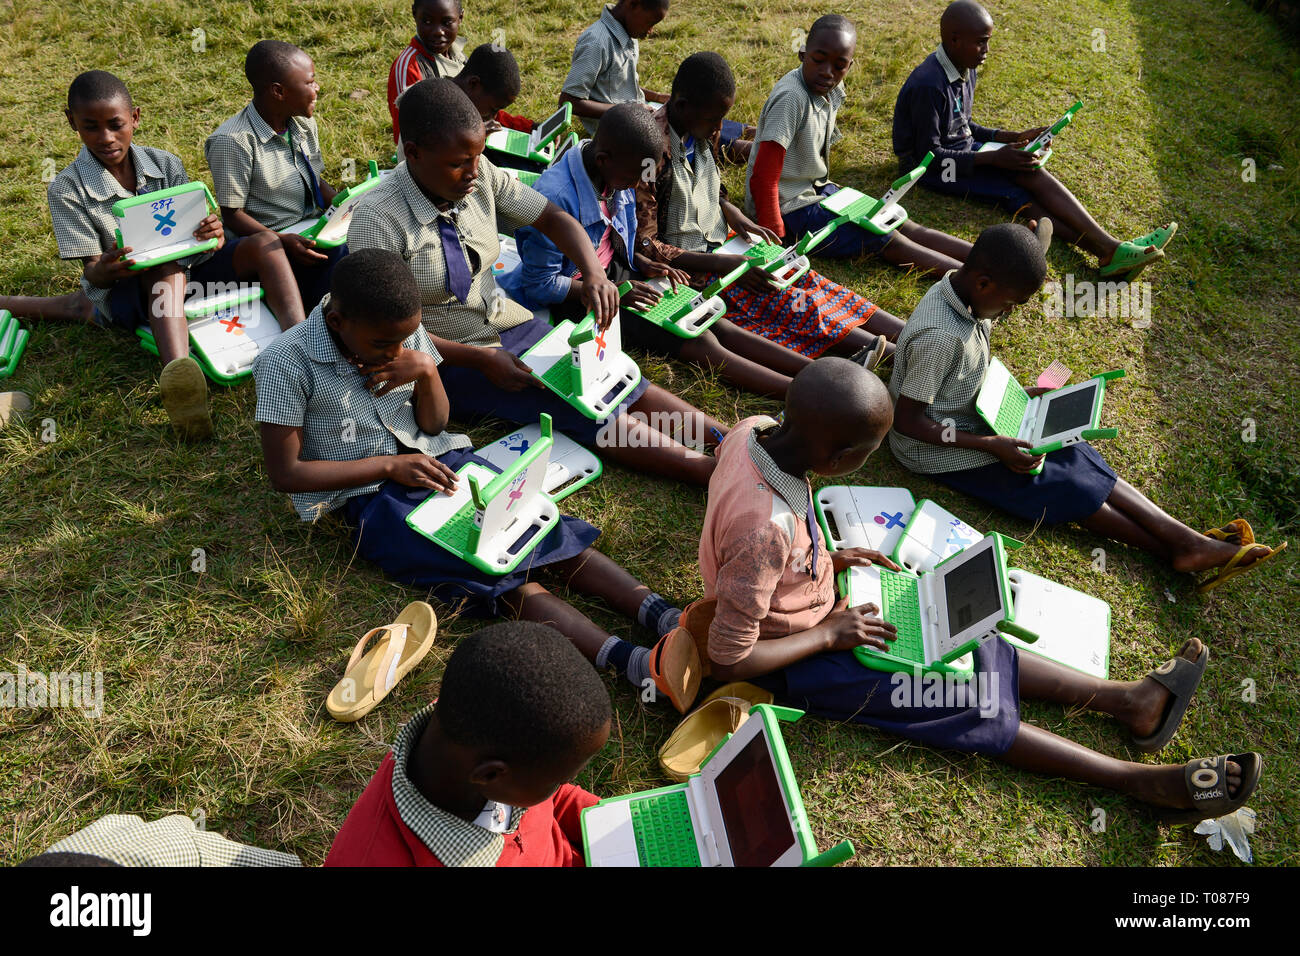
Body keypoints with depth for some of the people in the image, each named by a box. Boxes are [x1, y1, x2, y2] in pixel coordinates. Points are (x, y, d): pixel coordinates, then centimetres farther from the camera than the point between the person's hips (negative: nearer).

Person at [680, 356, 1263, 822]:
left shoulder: (754, 431, -17)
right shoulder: (765, 529, -41)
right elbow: (728, 661, -29)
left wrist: (824, 559, -1)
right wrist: (829, 634, -18)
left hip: (808, 602, 8)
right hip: (789, 656, -8)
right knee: (968, 706, -2)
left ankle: (1127, 699, 19)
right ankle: (1142, 781, 10)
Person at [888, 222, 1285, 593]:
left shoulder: (963, 292, -4)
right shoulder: (939, 337, -33)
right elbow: (906, 421, -28)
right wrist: (993, 446, -26)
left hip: (969, 415, 9)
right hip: (935, 445, -8)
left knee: (1073, 454, 0)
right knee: (1062, 485, -8)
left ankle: (1187, 540, -2)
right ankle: (1176, 548, 1)